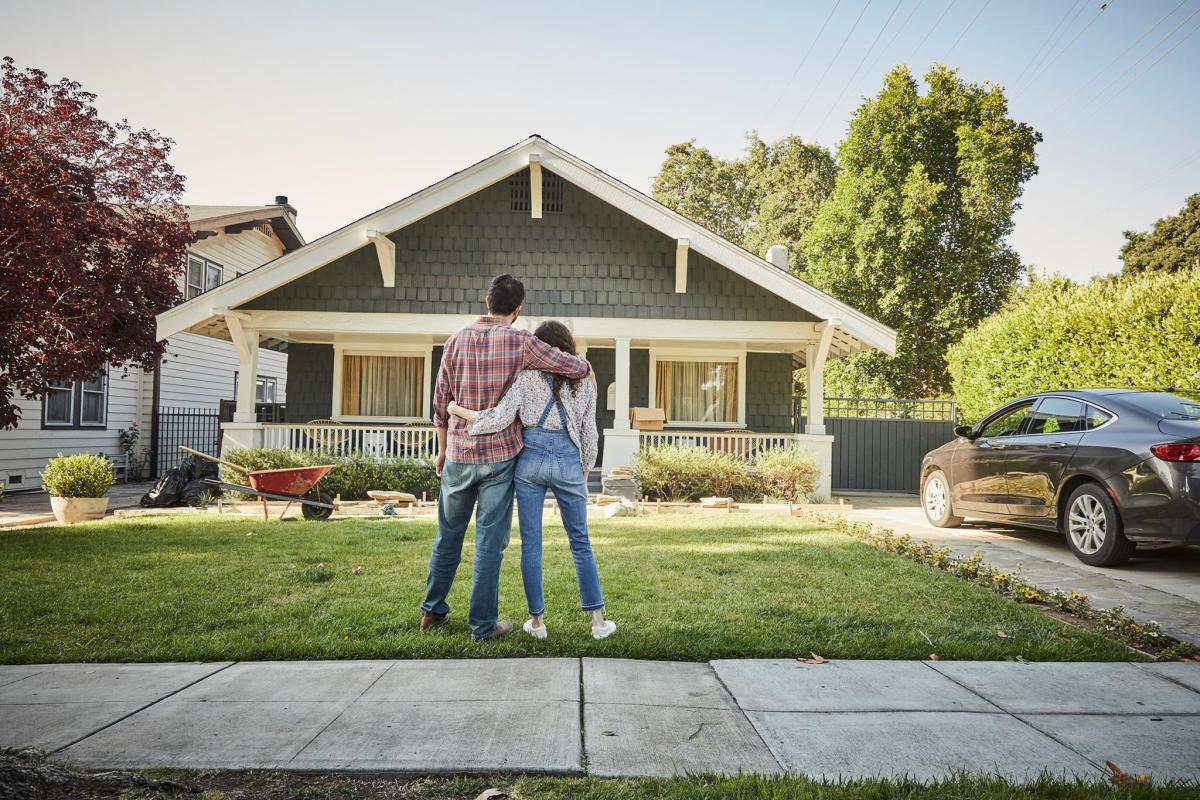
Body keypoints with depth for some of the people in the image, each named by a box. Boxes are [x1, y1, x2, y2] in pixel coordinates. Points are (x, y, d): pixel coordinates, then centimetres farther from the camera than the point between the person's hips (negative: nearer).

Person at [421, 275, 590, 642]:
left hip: (459, 455, 4)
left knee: (448, 536, 17)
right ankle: (483, 624, 11)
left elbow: (441, 402, 7)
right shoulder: (521, 342, -10)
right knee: (490, 541, 4)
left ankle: (433, 610, 28)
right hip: (499, 455, -3)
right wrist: (584, 366, 16)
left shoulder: (457, 340, 2)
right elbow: (578, 368, -9)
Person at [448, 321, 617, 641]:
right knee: (580, 542, 11)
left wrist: (458, 410, 3)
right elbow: (589, 432, 10)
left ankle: (537, 621, 14)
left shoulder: (527, 376, 0)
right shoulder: (583, 380, 8)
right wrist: (584, 471, 21)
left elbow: (500, 418, -10)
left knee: (531, 542, 8)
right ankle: (598, 620, 13)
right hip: (568, 461, 2)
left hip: (531, 458, -1)